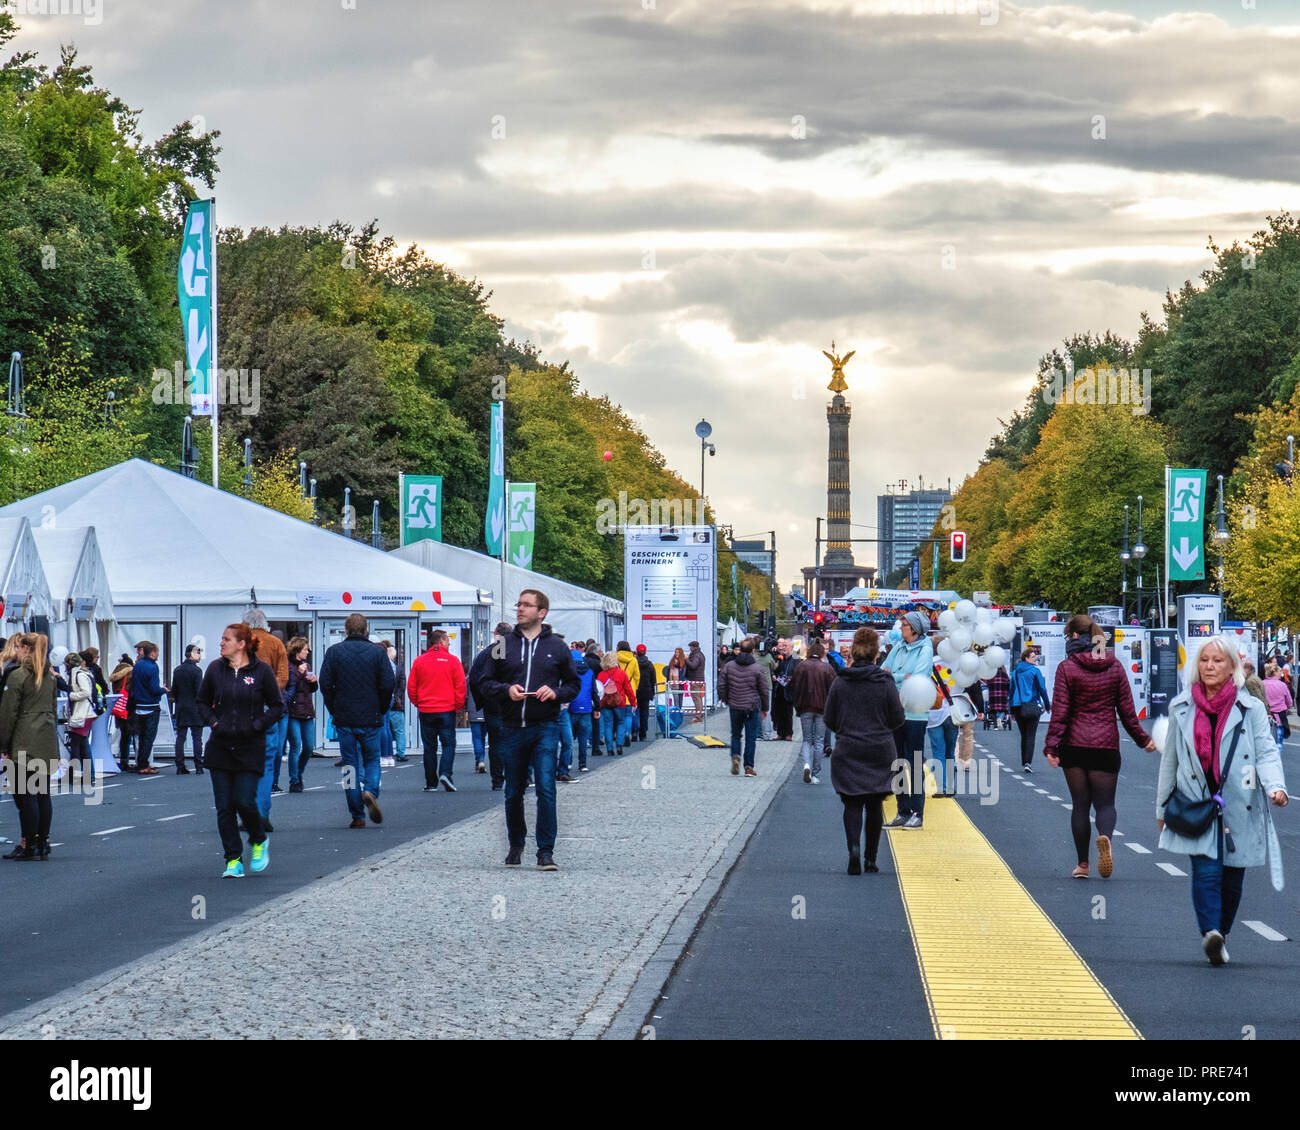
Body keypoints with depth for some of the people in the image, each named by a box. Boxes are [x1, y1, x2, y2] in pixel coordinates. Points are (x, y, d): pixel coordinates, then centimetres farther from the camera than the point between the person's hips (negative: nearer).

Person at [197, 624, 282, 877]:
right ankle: (233, 861, 8)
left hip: (250, 750, -3)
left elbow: (277, 706, 3)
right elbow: (203, 702, 16)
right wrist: (212, 721, -1)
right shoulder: (215, 669, 4)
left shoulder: (261, 671, -5)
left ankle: (259, 842, 20)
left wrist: (257, 725, -9)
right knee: (224, 807, 1)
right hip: (220, 747, 3)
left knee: (244, 801, -9)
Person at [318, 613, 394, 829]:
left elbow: (325, 684, -3)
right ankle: (370, 791, -17)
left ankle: (357, 816, 2)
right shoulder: (377, 653, -1)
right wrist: (381, 711, 8)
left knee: (350, 764, 5)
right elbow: (387, 686, -5)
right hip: (371, 720, 0)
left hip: (344, 720, 0)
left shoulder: (334, 652, 1)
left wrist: (334, 711, 7)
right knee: (372, 760, 13)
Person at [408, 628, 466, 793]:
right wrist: (458, 706, 5)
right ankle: (446, 773, -18)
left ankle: (431, 783, 7)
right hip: (447, 710, -2)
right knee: (449, 743, 4)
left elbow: (411, 687, 5)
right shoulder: (452, 660, -3)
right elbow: (460, 686, -5)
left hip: (425, 711, 2)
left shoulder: (419, 661, 3)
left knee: (429, 747, 7)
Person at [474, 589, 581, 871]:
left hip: (545, 728, -2)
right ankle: (516, 845, 27)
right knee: (513, 792, 10)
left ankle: (546, 851, -8)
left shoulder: (556, 648, 6)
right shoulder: (504, 645, 8)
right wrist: (506, 690, -10)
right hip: (512, 729, 2)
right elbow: (485, 684, 9)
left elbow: (574, 684, 12)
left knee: (546, 788, -12)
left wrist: (556, 693, -9)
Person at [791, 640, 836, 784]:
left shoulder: (801, 667, -1)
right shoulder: (827, 668, -2)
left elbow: (794, 689, 1)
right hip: (822, 708, 0)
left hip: (805, 708, 0)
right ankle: (816, 775, 7)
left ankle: (807, 765, -15)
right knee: (819, 741, 6)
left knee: (807, 739, 12)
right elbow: (833, 690, -2)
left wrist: (797, 707, 11)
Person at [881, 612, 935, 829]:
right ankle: (903, 812, 16)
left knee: (915, 766, -3)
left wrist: (892, 676, -7)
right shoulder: (899, 646, 11)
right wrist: (904, 677, -9)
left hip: (915, 713, -6)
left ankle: (917, 814, 1)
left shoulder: (925, 649, -7)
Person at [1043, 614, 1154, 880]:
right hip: (1106, 746, 1)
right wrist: (1143, 739, 17)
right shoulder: (1115, 666, 4)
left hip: (1074, 745, -1)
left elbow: (1060, 712, -9)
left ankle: (1082, 863, 9)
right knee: (1105, 802, 6)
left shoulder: (1067, 667, -5)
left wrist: (1051, 746, -8)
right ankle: (1105, 837, -27)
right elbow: (1127, 709, 6)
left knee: (1080, 804, 8)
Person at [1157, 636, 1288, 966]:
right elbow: (1170, 759, 16)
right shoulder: (1181, 708, 8)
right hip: (1196, 805, 0)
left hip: (1239, 808, 0)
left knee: (1232, 877, 7)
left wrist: (1275, 787, -23)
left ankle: (1221, 934, 25)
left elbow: (1266, 752, -3)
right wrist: (1162, 807, 19)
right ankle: (1210, 933, -29)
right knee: (1206, 871, -17)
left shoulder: (1250, 708, 1)